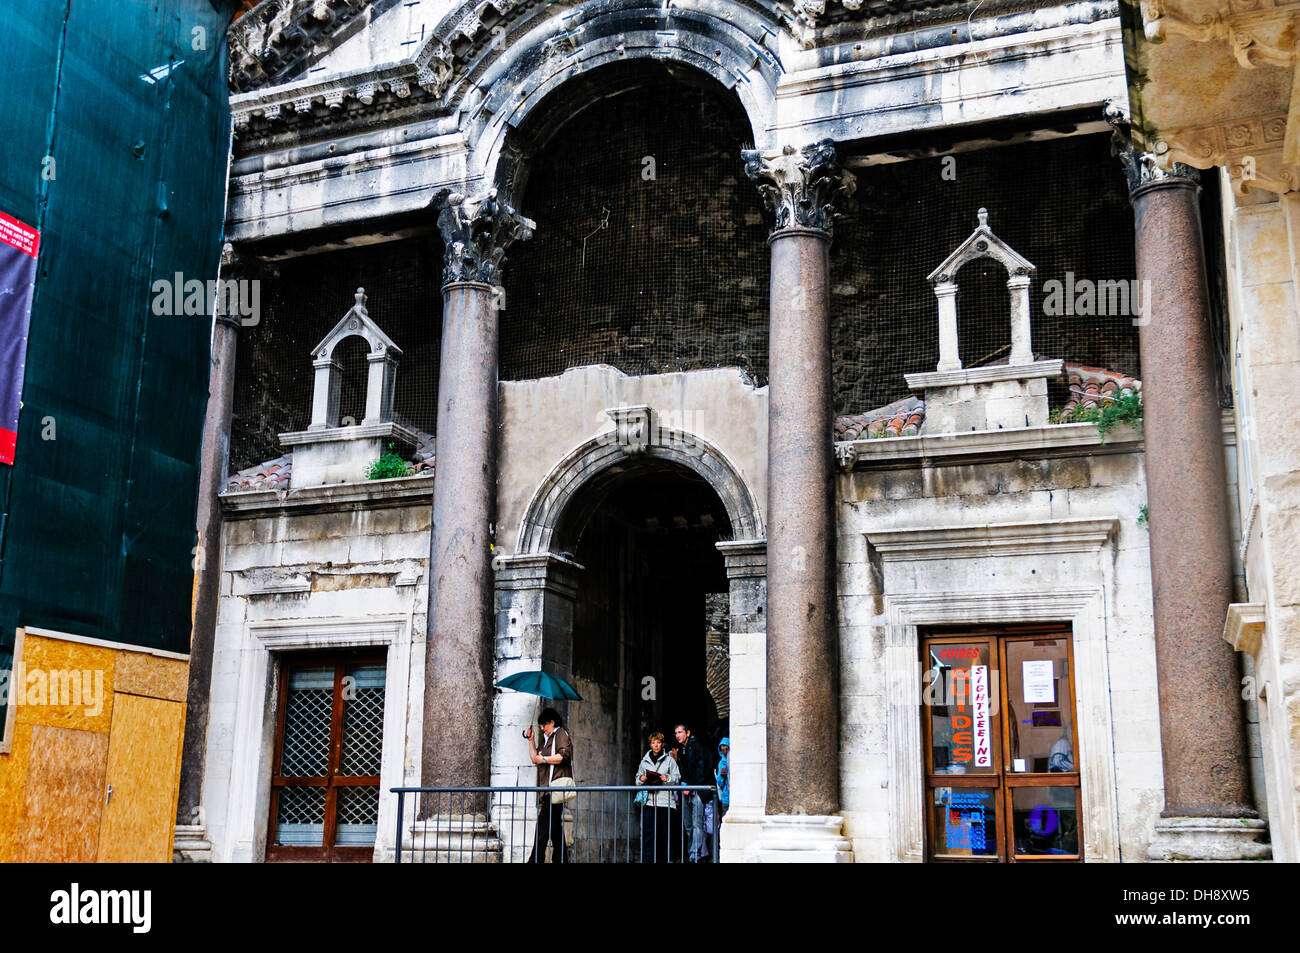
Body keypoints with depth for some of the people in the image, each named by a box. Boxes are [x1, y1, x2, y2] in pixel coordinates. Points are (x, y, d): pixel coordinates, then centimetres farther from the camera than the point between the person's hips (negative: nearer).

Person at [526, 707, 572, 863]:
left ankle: (535, 860, -21)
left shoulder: (561, 734, -1)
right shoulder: (547, 739, 27)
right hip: (549, 790, 10)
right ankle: (559, 859, 7)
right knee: (555, 828, 7)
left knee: (543, 826, -16)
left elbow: (564, 755, -16)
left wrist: (544, 759, -12)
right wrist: (530, 740, 21)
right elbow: (535, 758, 26)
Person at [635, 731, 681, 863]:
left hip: (665, 801, -2)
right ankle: (647, 859, -3)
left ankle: (667, 858, 7)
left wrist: (668, 778, -15)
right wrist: (641, 779, -2)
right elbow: (638, 778, 20)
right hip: (649, 801, 2)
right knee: (647, 832, -5)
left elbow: (677, 779, 4)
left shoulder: (669, 760, 7)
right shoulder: (644, 761, 17)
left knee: (666, 832, -1)